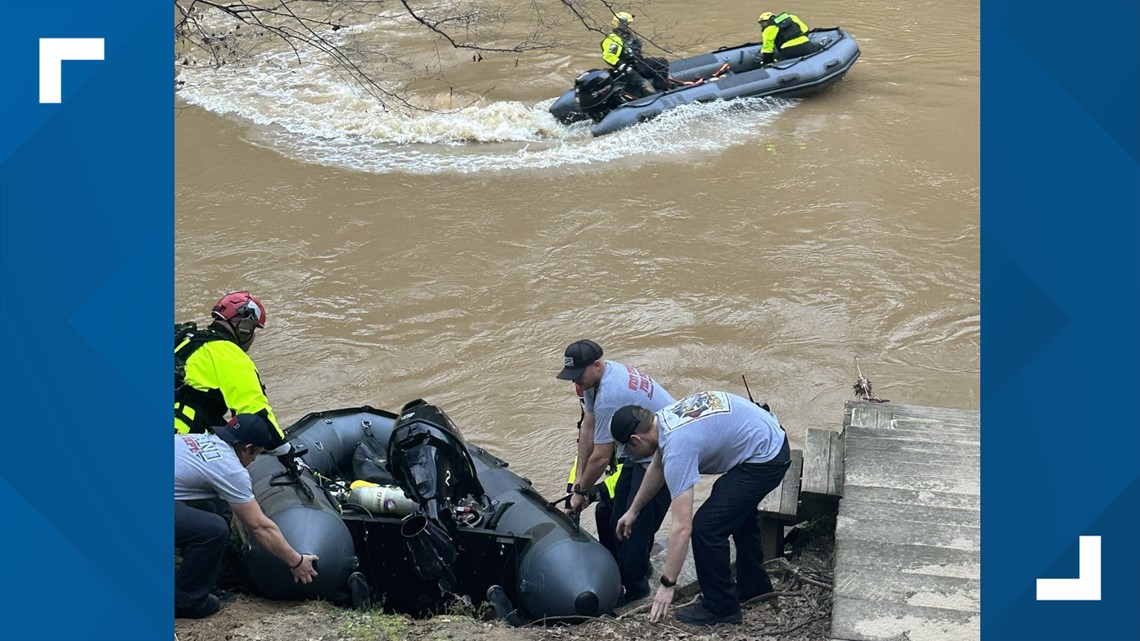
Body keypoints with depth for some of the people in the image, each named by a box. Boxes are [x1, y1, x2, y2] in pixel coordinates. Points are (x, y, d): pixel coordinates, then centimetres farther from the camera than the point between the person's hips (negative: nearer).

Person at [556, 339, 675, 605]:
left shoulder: (609, 396, -32)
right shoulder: (594, 378, -2)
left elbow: (600, 457, -23)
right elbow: (588, 428, 5)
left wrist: (581, 491, -9)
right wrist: (579, 480, 4)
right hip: (641, 453, 11)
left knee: (638, 517, -9)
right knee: (618, 511, 14)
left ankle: (634, 585, 2)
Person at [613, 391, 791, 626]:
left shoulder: (677, 447, -25)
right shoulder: (664, 418, 2)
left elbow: (682, 528, -25)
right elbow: (658, 467, 24)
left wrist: (667, 584, -17)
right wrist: (633, 510, 33)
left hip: (764, 458, -10)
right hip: (771, 438, 10)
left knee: (705, 528, -7)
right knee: (738, 508, 31)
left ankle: (721, 607, 9)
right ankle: (754, 585, 46)